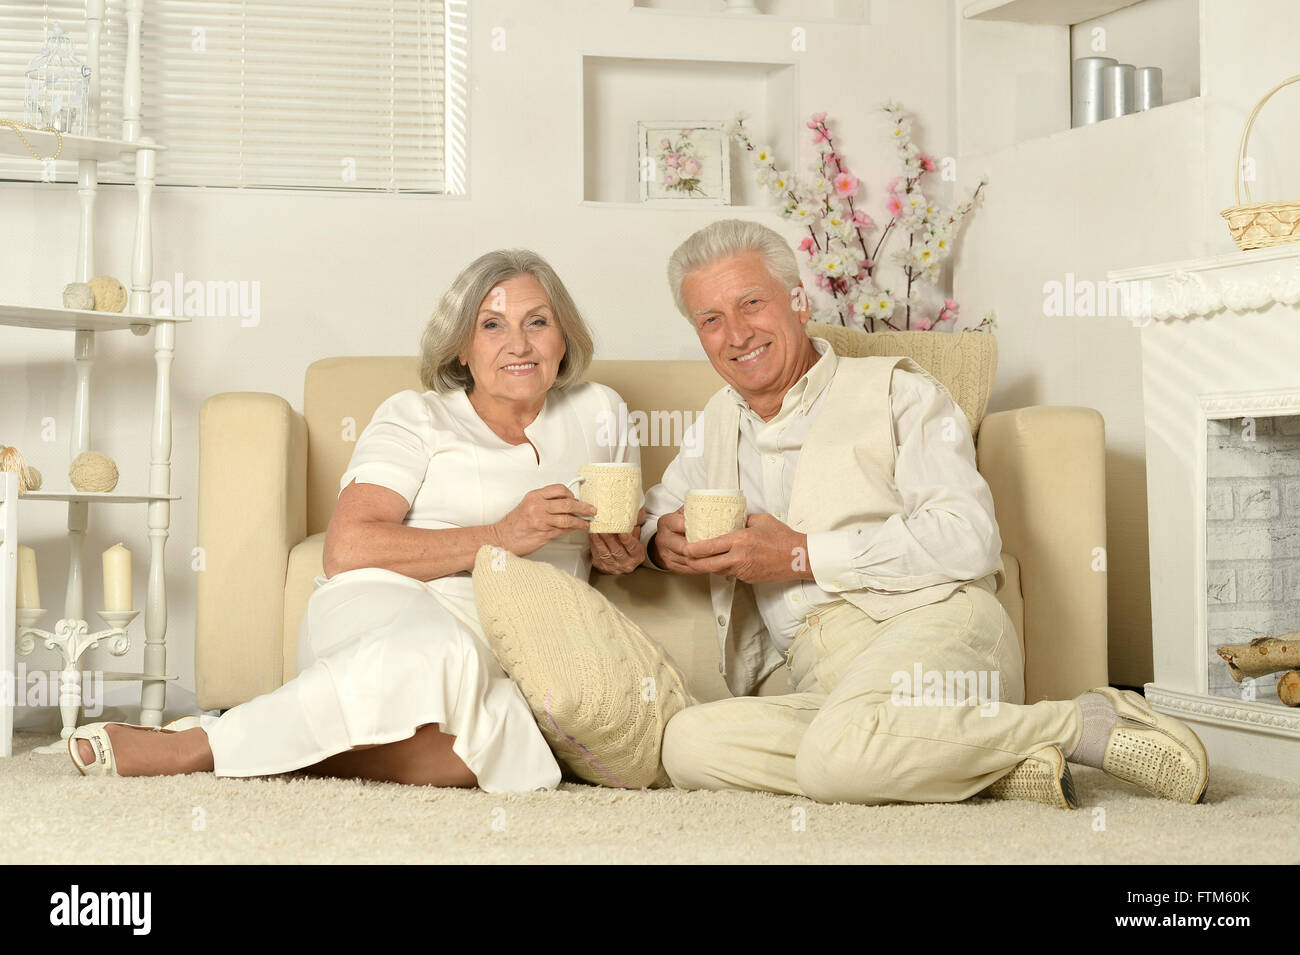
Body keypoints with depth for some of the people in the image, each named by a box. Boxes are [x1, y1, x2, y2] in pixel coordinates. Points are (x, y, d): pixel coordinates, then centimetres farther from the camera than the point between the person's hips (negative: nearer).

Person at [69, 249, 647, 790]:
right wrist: (500, 537, -14)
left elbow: (629, 532, 35)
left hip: (510, 657, 3)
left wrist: (619, 552, 9)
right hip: (383, 608, -2)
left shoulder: (598, 412, 21)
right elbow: (348, 550, -7)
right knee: (441, 653, -43)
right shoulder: (415, 419, 9)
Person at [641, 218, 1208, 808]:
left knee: (839, 754, -38)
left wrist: (803, 555, -5)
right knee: (688, 743, -28)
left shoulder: (894, 390, 9)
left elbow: (968, 539, -4)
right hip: (821, 683, 5)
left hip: (930, 626, -5)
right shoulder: (718, 423, 25)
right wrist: (661, 538, 12)